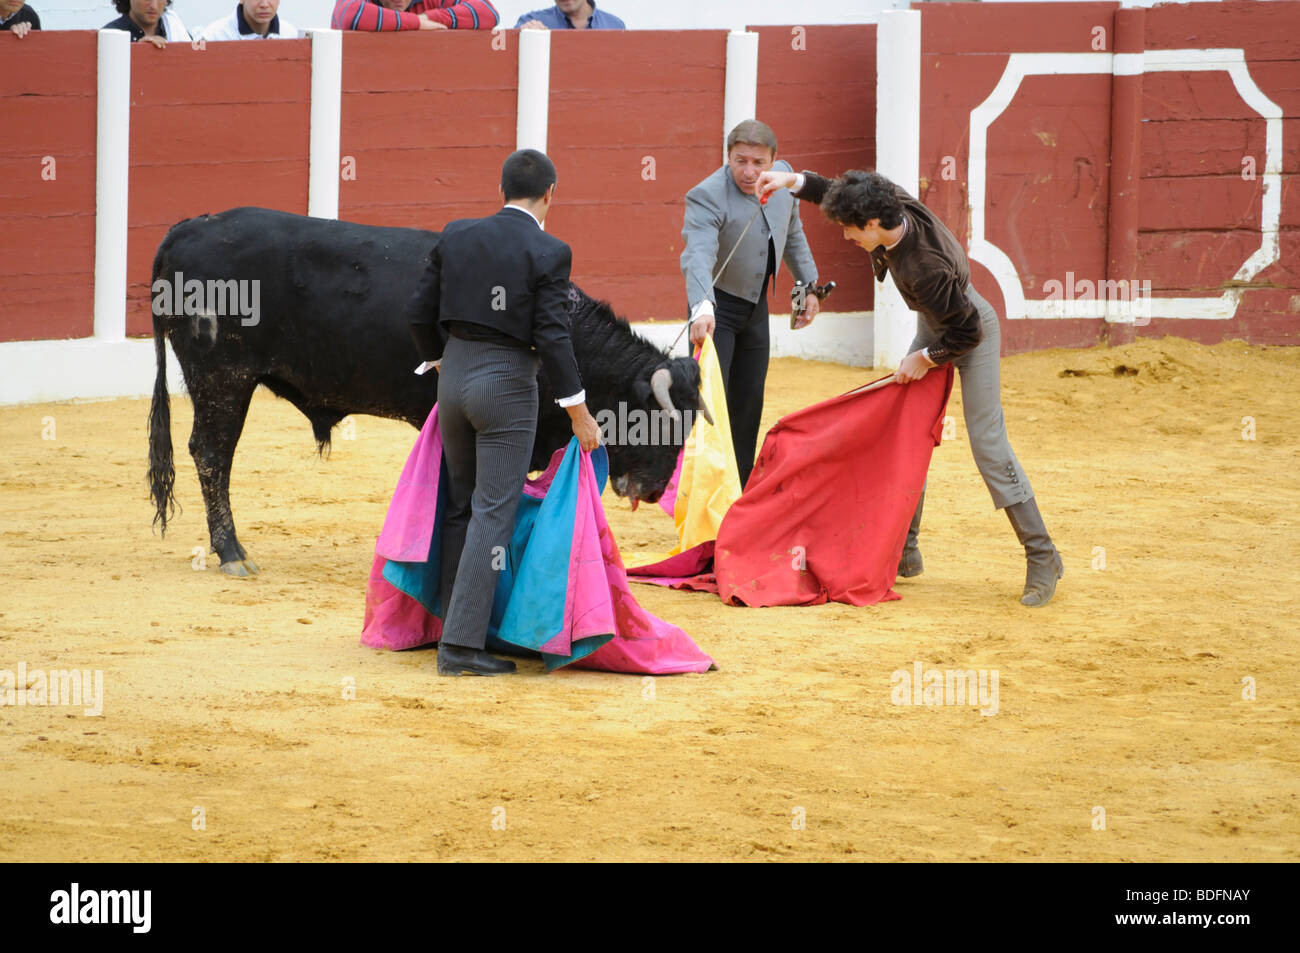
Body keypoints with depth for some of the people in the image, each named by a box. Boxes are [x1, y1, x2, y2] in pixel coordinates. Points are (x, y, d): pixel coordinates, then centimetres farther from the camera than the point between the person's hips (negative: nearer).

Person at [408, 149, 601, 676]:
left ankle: (454, 630, 22)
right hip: (508, 385, -5)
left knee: (461, 507, 18)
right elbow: (553, 337, -15)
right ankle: (462, 644, -8)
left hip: (455, 375, 5)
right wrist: (579, 413, -8)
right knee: (493, 512, -3)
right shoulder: (548, 253, -11)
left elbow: (421, 313, 7)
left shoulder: (455, 236, 3)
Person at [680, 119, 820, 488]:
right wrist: (702, 310, -60)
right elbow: (698, 256, -45)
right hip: (716, 305, -7)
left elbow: (793, 234, 12)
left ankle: (739, 492, 22)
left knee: (749, 401, 12)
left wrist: (808, 286, 14)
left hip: (755, 304, 7)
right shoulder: (707, 197, -29)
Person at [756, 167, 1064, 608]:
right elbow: (846, 196, 7)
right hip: (933, 324, 9)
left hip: (972, 330, -9)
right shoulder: (898, 204, -17)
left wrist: (925, 358, -15)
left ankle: (1042, 559, -7)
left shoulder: (926, 268, -38)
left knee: (987, 443, -13)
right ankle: (904, 552, 15)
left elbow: (968, 332, -28)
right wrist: (796, 181, -1)